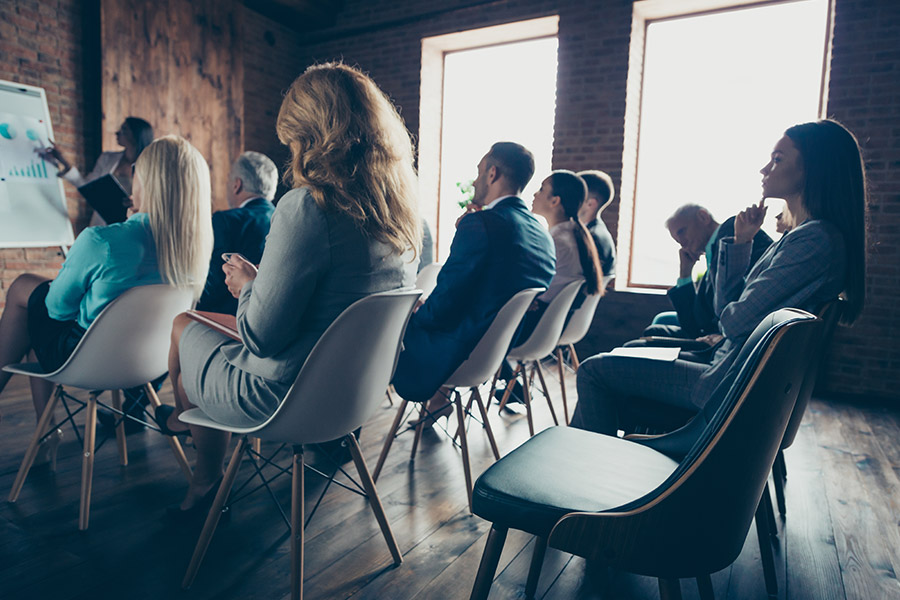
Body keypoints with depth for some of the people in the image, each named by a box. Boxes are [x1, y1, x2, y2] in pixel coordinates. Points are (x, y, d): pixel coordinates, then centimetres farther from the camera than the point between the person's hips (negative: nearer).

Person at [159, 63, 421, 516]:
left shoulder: (307, 207, -26)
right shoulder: (403, 212, -2)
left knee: (182, 326, 19)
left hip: (281, 397, -7)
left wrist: (247, 286, -3)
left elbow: (262, 336, -23)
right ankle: (204, 483, 38)